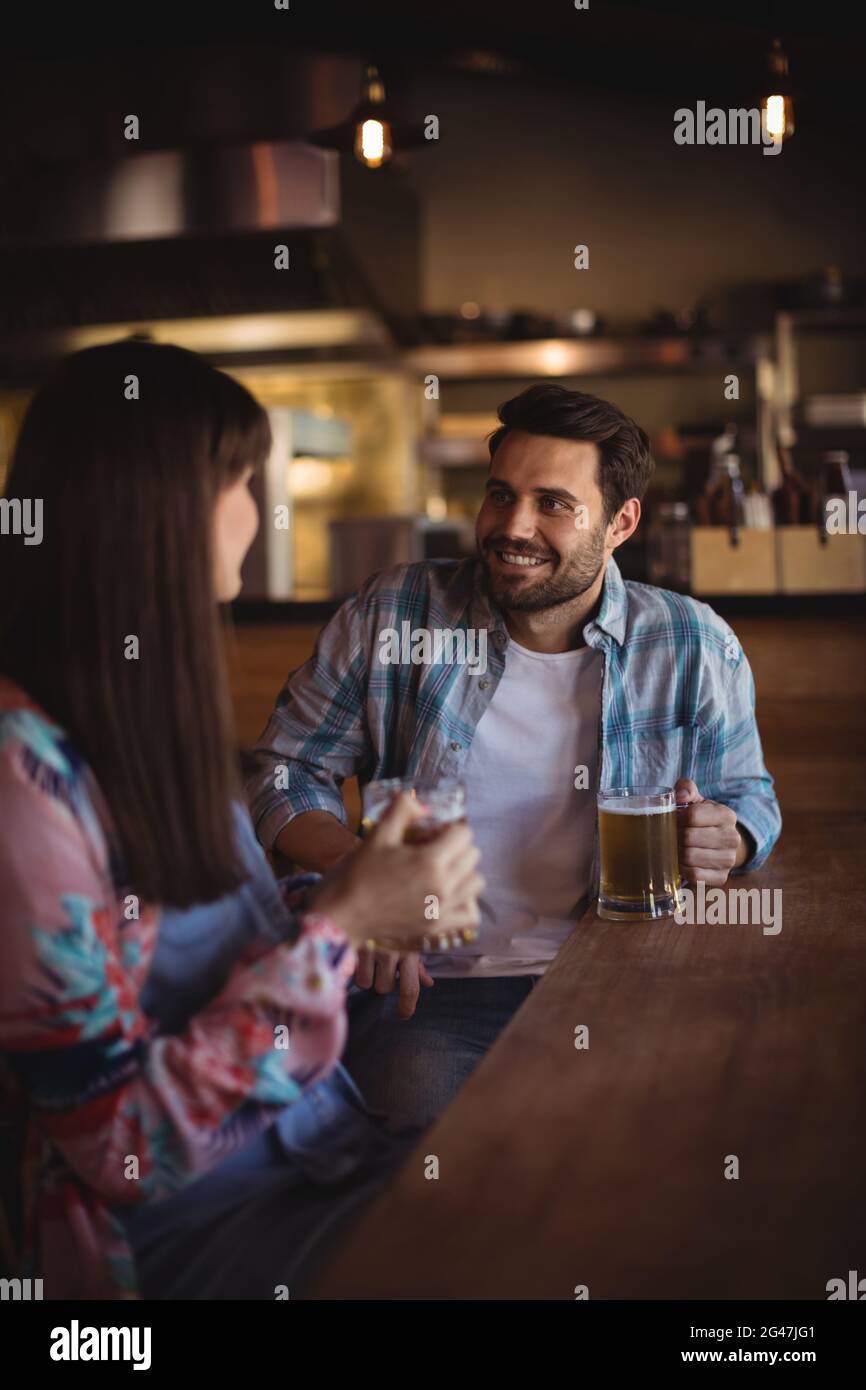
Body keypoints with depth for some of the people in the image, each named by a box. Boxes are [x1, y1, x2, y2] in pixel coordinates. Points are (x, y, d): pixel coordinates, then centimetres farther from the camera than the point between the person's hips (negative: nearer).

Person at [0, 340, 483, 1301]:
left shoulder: (146, 711, 4)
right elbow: (121, 1141, -20)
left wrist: (362, 904, -3)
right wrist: (335, 922, -19)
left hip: (323, 1147, 8)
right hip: (187, 1227, -7)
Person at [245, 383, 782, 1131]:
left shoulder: (697, 648, 5)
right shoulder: (392, 615, 2)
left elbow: (748, 793, 20)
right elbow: (285, 772, 8)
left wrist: (726, 839, -6)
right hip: (428, 988, -1)